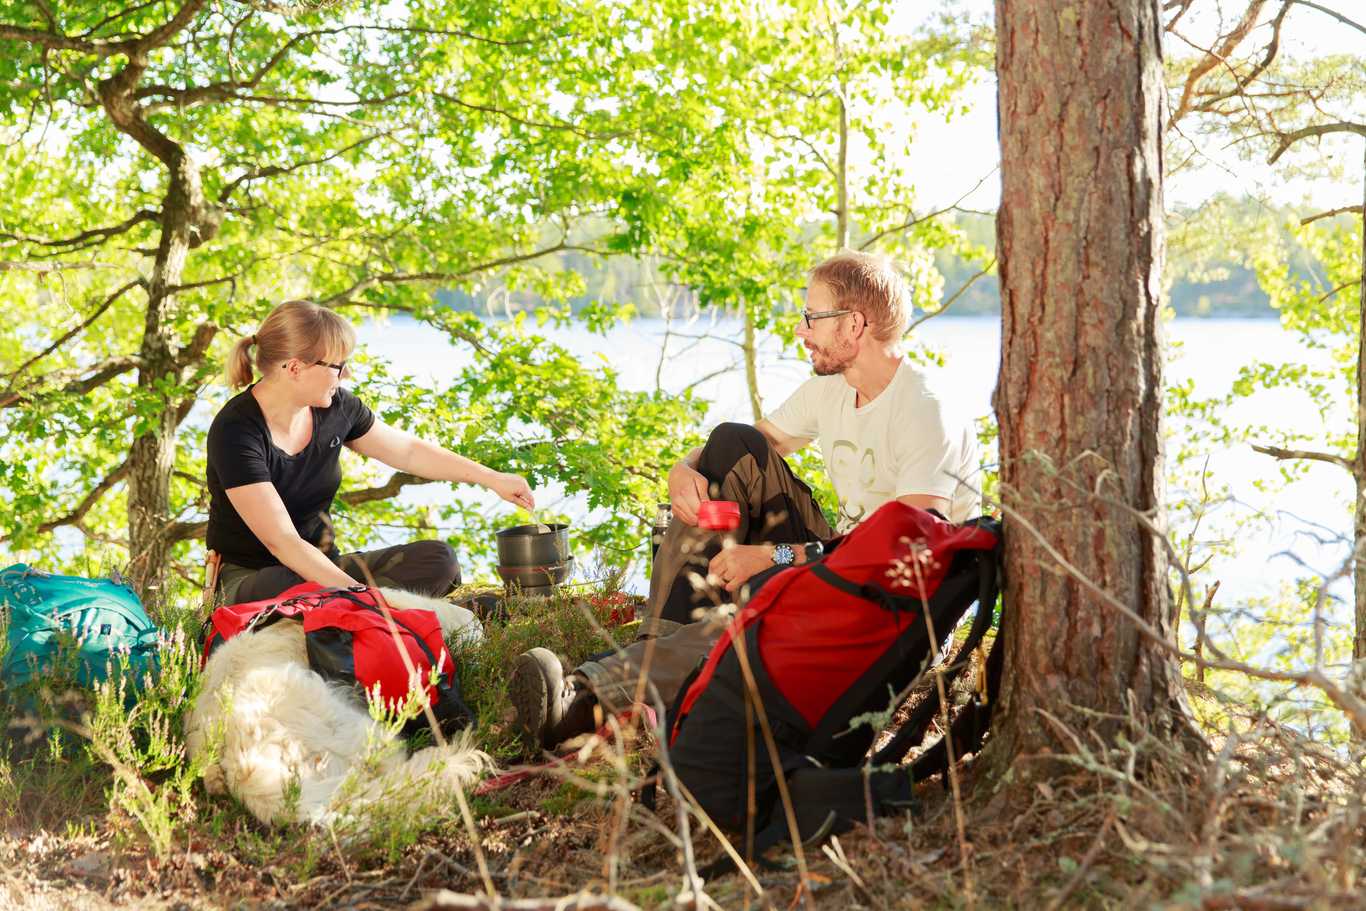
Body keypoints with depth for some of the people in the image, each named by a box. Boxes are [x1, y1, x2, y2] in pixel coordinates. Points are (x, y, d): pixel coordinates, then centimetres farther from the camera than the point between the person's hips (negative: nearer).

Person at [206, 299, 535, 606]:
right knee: (290, 586, -42)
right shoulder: (235, 431, -23)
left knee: (437, 558, -14)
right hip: (250, 579, -6)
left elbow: (408, 451, 14)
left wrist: (491, 478, 12)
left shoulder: (334, 406, -3)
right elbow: (281, 541, -27)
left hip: (321, 565, 7)